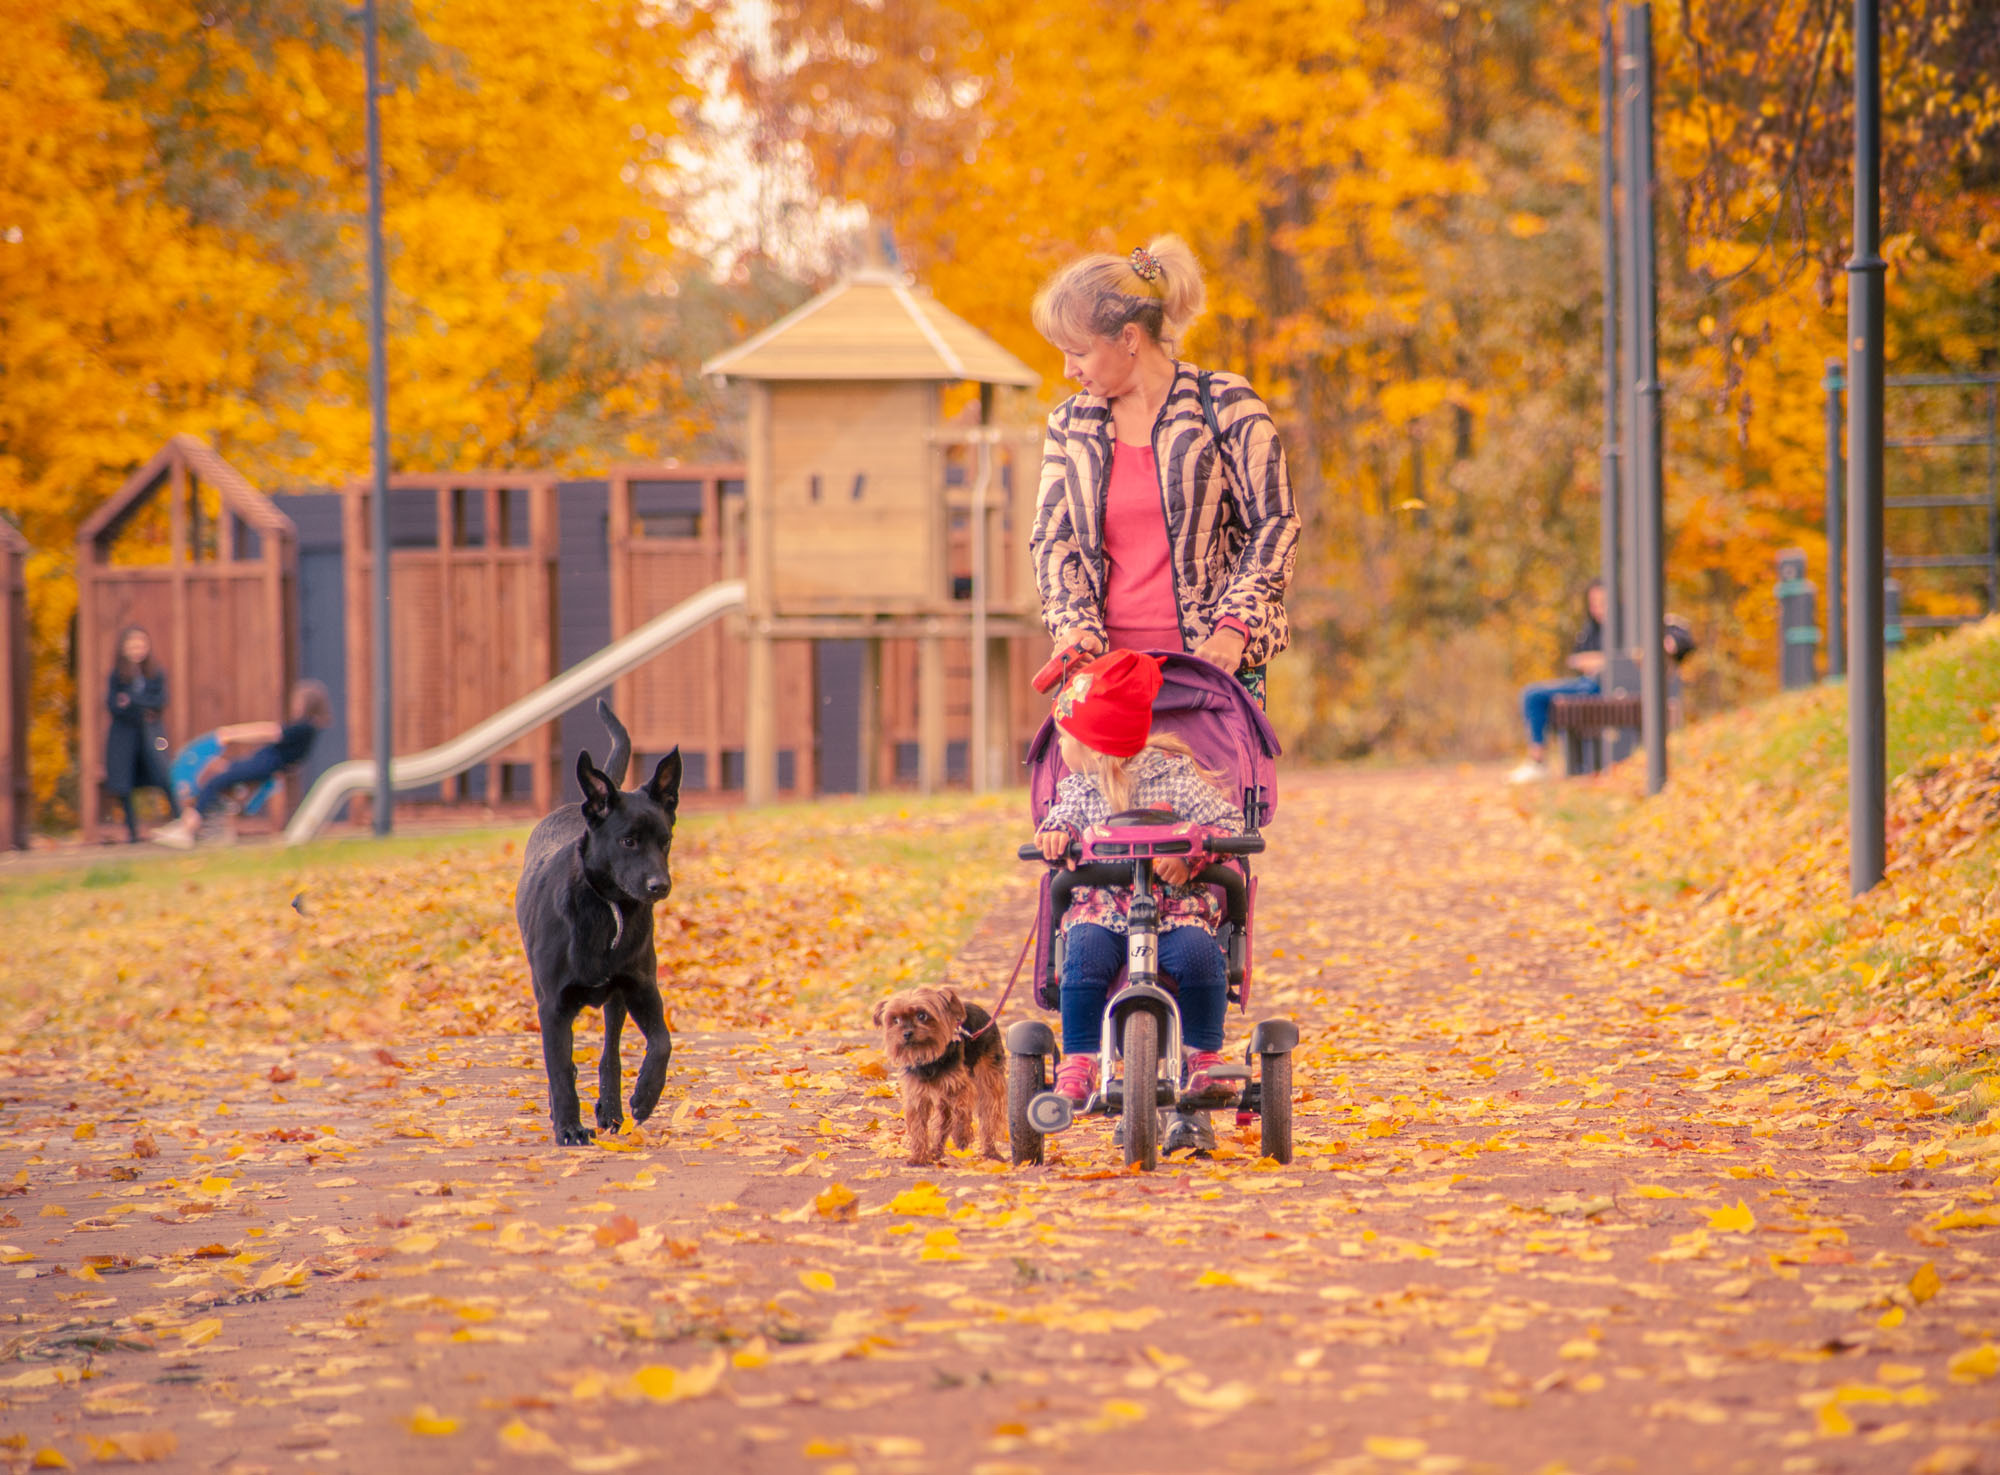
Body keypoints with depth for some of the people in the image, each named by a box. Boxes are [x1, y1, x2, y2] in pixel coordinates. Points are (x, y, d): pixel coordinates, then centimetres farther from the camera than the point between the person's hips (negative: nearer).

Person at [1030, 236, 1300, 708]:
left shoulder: (1227, 405, 0)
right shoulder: (1070, 425, 12)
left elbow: (1275, 525, 0)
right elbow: (1052, 540, 13)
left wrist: (1233, 629, -11)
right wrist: (1075, 626, -5)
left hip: (1215, 660, -3)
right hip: (1110, 663, 3)